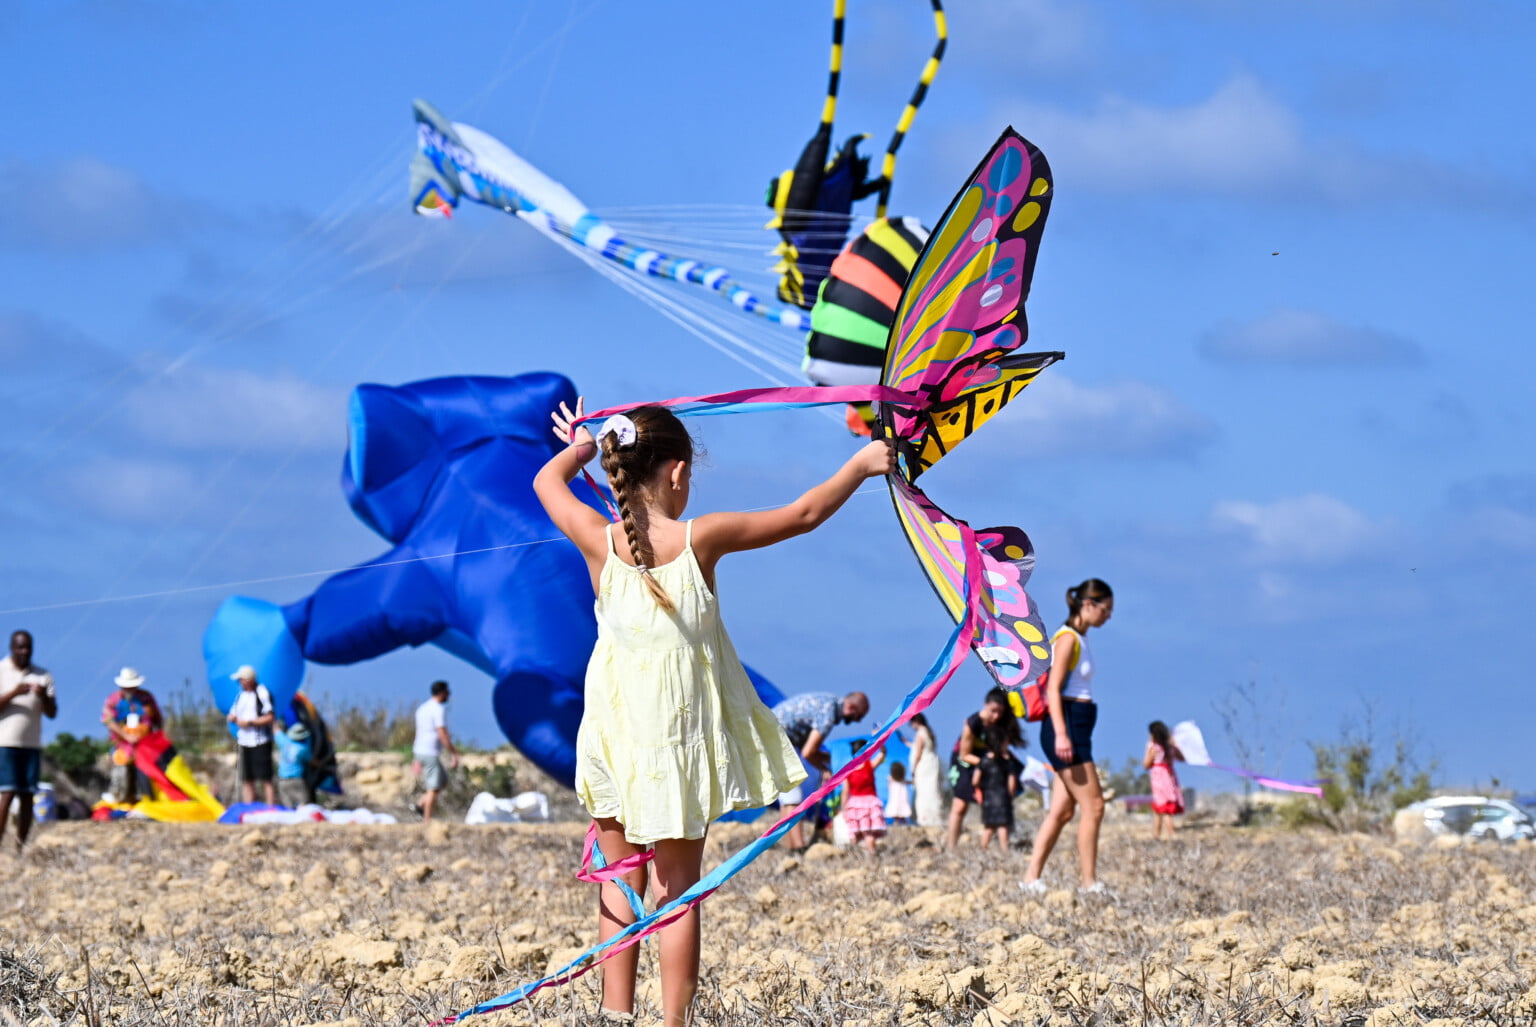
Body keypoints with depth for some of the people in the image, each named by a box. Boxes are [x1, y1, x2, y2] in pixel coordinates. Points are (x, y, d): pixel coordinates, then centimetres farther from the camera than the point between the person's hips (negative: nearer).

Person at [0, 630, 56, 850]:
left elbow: (52, 712, 8)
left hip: (32, 743, 4)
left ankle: (21, 846, -1)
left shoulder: (43, 676, 11)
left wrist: (44, 696, -11)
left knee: (27, 796, -2)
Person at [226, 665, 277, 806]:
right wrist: (232, 718, -2)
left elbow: (271, 718, -14)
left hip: (260, 742, -7)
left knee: (266, 779, -8)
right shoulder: (241, 695, 15)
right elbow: (232, 715, 22)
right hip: (244, 742, 7)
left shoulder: (262, 693, -9)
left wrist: (250, 722, -16)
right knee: (247, 780, 7)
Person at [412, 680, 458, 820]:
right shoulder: (439, 709, -13)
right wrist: (454, 755, -15)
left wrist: (416, 759, 25)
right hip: (431, 753, -9)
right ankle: (427, 820, -6)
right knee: (433, 788, -6)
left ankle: (422, 805, 6)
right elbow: (443, 735, -19)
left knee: (443, 781, 18)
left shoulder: (422, 708, 16)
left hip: (419, 751, 9)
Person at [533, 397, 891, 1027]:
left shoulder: (600, 543, -7)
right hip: (679, 732, -2)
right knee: (679, 888, 4)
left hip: (615, 733, 2)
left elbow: (546, 481, 14)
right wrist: (861, 466, 12)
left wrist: (578, 447, 35)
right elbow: (803, 515, -3)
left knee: (619, 884, 9)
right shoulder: (699, 539, -12)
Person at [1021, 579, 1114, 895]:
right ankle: (1089, 883, -9)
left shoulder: (1079, 640, 18)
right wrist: (1060, 733, -25)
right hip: (1066, 725, -10)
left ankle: (1032, 877, 7)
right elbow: (1053, 688, -17)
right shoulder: (1067, 638, -11)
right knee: (1093, 806, -10)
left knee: (1062, 810, 7)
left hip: (1076, 729, 10)